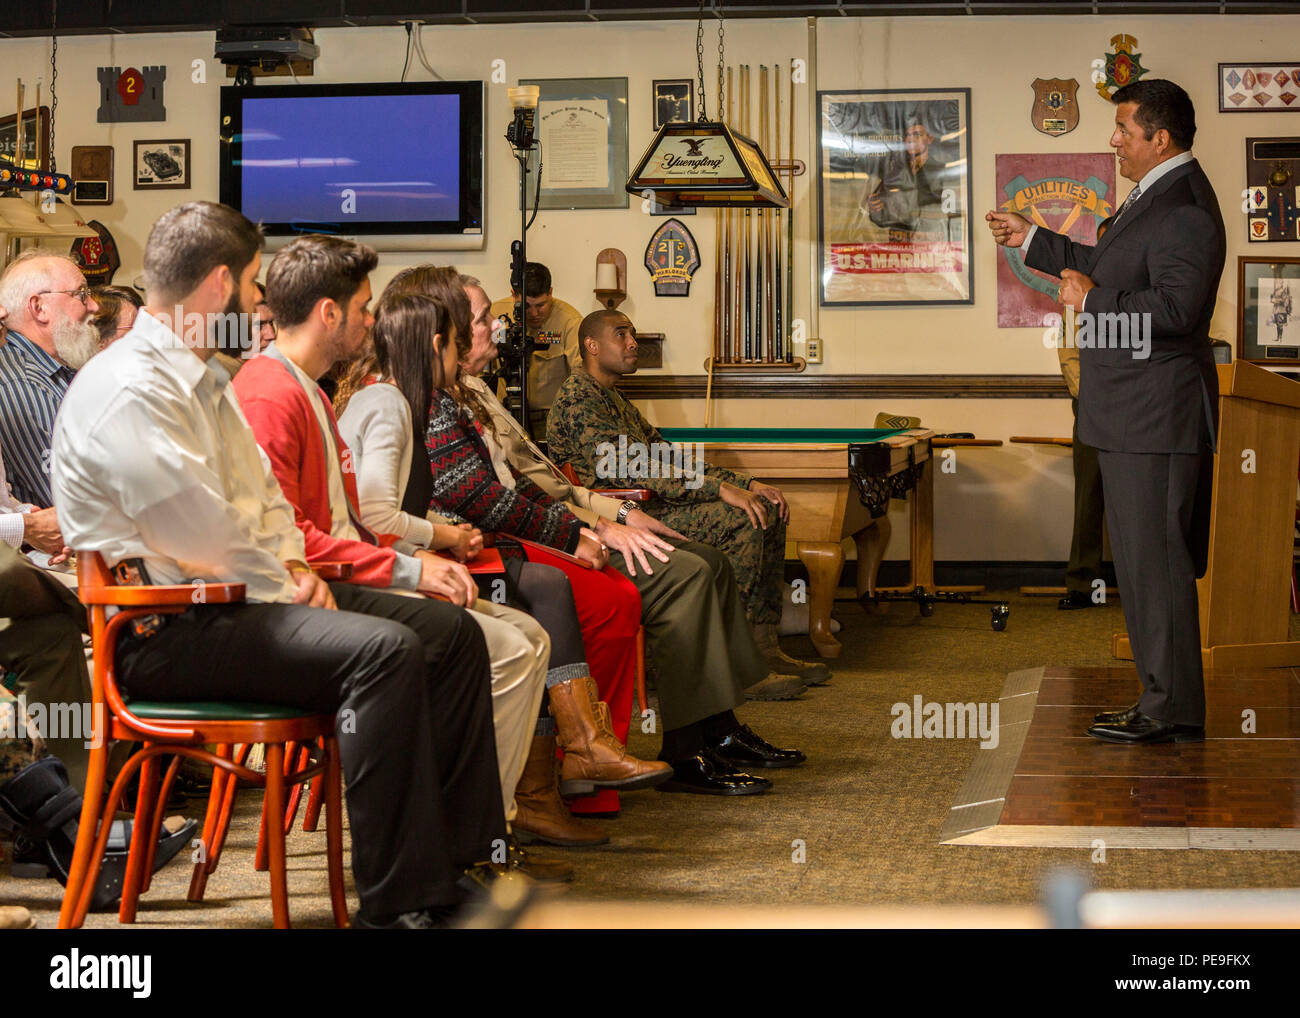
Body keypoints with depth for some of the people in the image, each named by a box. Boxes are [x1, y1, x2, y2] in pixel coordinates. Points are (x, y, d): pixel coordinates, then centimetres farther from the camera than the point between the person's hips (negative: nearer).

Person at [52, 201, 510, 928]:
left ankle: (462, 861, 2)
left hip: (239, 592, 11)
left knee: (452, 632, 1)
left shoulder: (207, 378, 18)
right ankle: (400, 904, -25)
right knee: (384, 650, -30)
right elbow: (197, 532, -21)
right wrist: (280, 585, -8)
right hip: (169, 629, -11)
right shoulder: (128, 387, -16)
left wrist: (293, 565, 5)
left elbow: (262, 488, 24)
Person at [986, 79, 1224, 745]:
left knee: (1155, 562, -6)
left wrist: (1092, 301, -18)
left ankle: (1172, 711, 1)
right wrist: (1032, 241, 33)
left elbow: (1177, 307, -28)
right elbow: (1109, 265, 30)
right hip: (1135, 415, 11)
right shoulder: (1156, 195, 17)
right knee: (1147, 562, 14)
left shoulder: (1183, 207, -18)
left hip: (1156, 415, -11)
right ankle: (1166, 699, 22)